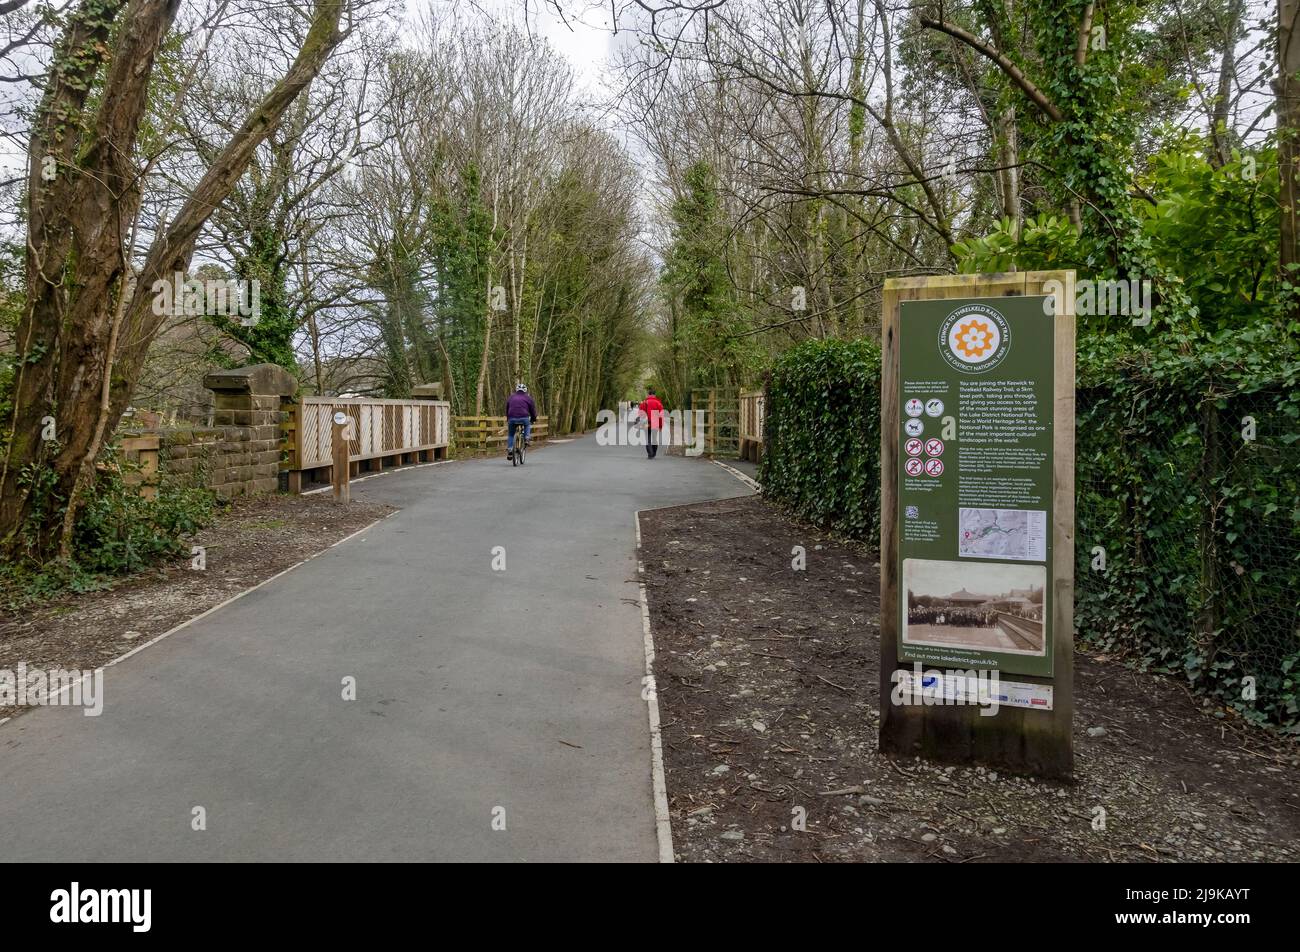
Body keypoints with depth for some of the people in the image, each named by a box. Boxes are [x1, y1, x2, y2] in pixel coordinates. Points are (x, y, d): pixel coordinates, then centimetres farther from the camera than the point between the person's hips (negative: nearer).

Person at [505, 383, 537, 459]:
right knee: (527, 425, 34)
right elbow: (533, 410, 20)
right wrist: (534, 419, 36)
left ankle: (509, 450, 9)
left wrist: (508, 419, 43)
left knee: (510, 435, 20)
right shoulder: (528, 398, 15)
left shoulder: (511, 397, 23)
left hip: (512, 419, 2)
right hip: (524, 418, -1)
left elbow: (507, 409, 31)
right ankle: (527, 438, 14)